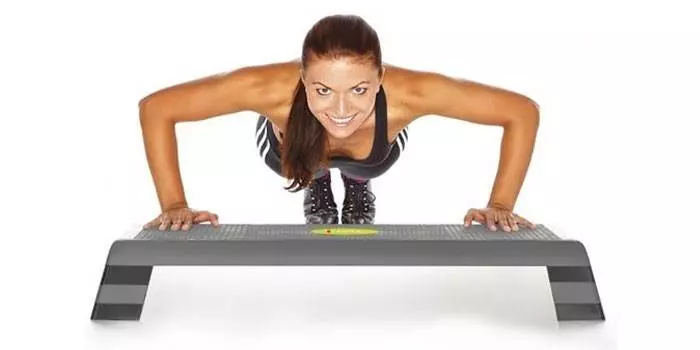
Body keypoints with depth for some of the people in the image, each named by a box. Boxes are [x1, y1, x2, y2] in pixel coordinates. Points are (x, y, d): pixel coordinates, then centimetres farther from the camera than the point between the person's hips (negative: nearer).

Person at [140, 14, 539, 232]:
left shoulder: (408, 92, -46)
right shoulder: (270, 88, -47)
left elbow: (523, 112, -35)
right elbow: (156, 109, -34)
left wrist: (501, 205, -37)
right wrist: (174, 205, -37)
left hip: (376, 153, 1)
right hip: (291, 150, 0)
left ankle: (360, 187, 62)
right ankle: (317, 188, 61)